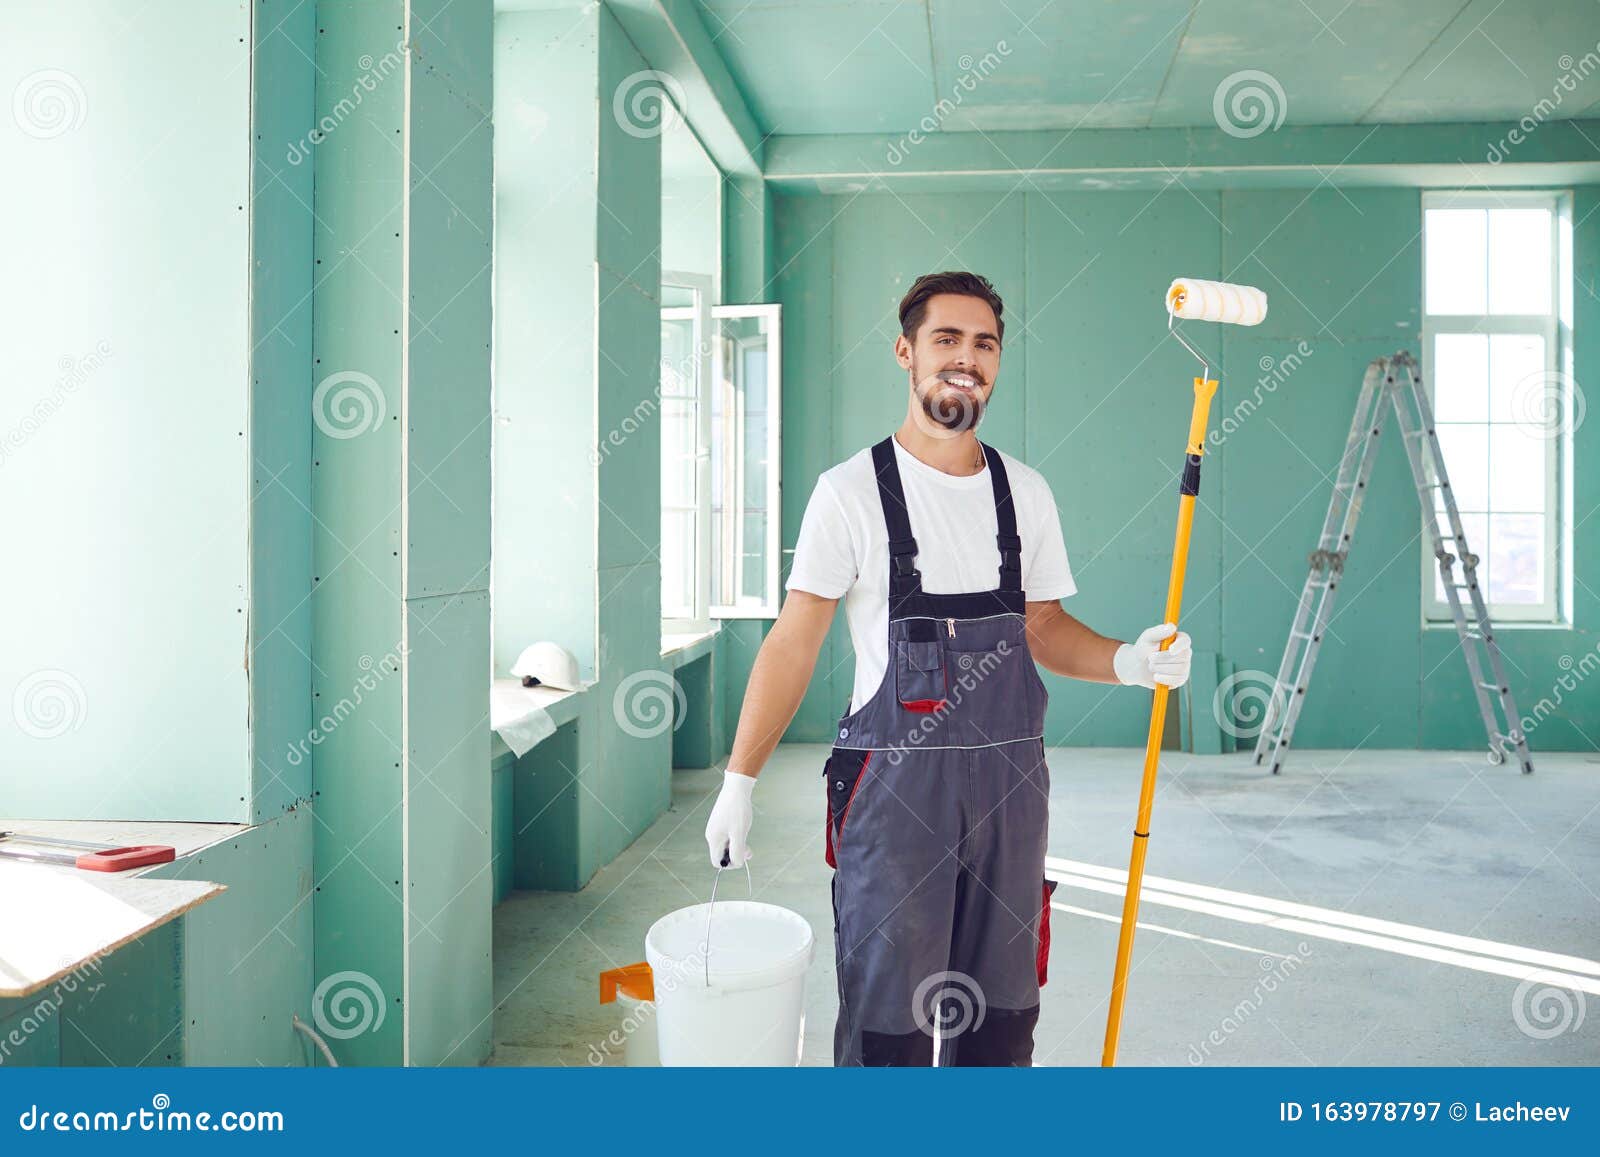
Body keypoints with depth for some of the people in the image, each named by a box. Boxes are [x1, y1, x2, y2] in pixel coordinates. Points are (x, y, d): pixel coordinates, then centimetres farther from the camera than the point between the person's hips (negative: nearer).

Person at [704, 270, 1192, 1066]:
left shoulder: (1025, 491, 8)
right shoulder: (852, 490, -5)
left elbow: (1042, 627, 14)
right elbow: (794, 640, -6)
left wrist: (1127, 662, -5)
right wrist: (739, 779, -8)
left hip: (1009, 781, 5)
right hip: (893, 783, -4)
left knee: (1001, 1007, 14)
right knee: (887, 1014, 1)